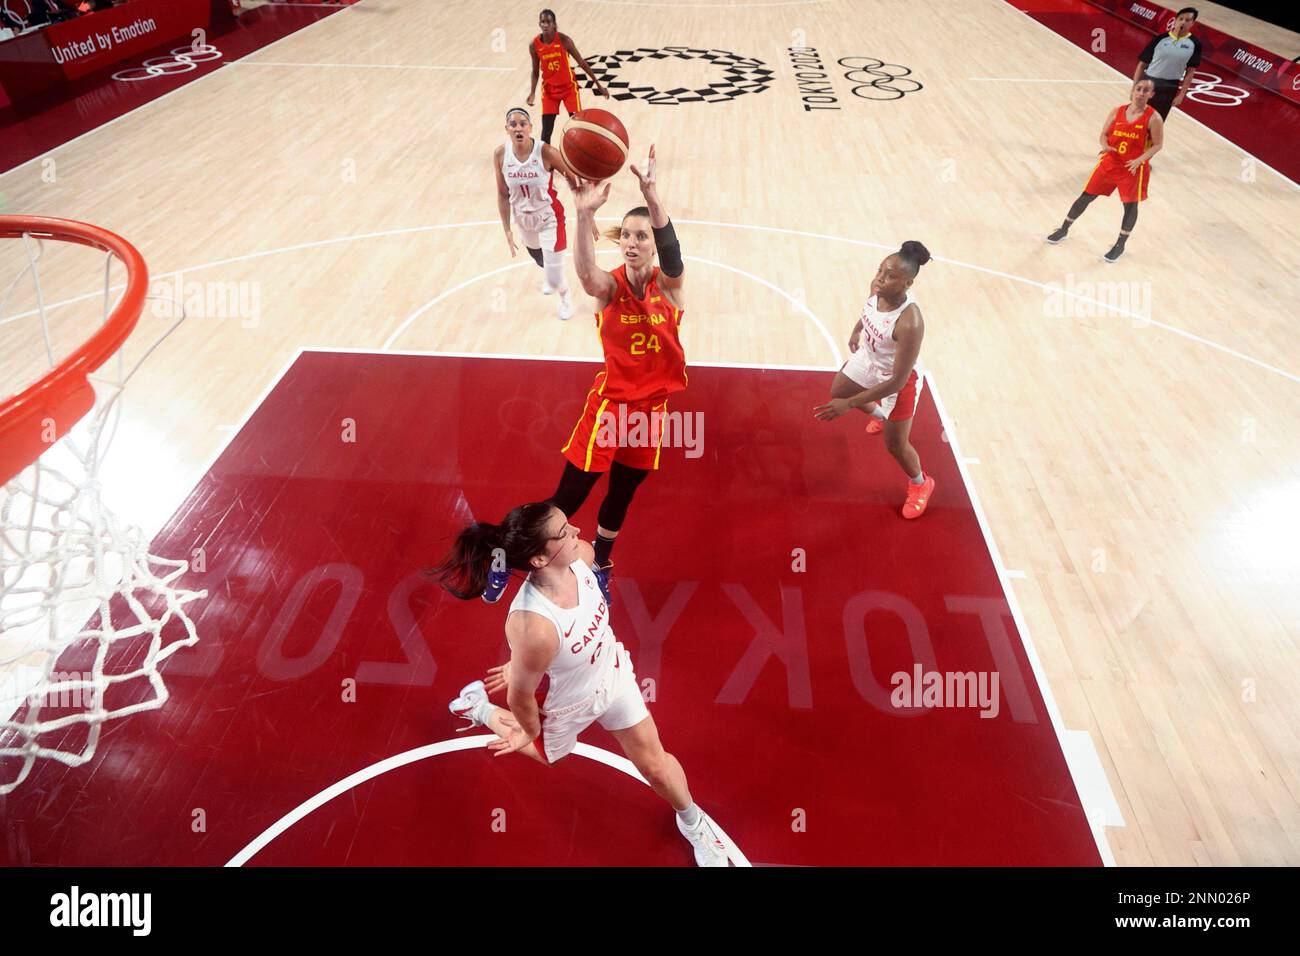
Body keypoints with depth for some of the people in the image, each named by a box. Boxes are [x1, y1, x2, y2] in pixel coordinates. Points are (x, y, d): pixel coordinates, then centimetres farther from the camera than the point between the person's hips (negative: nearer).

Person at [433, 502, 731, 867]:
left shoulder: (581, 554, -29)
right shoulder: (534, 628, -47)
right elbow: (521, 696, -27)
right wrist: (531, 731, -3)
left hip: (614, 673, 4)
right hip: (570, 703, -4)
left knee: (654, 765, 21)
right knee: (547, 753, 33)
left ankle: (693, 822, 52)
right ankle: (479, 706, 54)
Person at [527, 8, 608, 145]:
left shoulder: (564, 40, -17)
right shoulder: (534, 45, -12)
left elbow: (582, 63, -9)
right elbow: (535, 71, 1)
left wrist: (598, 85, -6)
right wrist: (532, 93, -12)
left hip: (568, 87, -1)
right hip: (549, 89, 1)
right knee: (546, 129, -2)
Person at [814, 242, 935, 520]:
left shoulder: (910, 324, -44)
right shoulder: (878, 288, -25)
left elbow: (897, 382, -37)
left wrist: (849, 404, -38)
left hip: (899, 378, -7)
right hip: (869, 359, 7)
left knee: (895, 444, 6)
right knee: (837, 392, 30)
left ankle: (920, 484, 40)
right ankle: (880, 415, 62)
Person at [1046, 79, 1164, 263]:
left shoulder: (1153, 118, -12)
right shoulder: (1117, 111, -2)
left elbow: (1158, 144, -10)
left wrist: (1139, 160, -24)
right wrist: (1105, 146, -17)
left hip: (1134, 168, -3)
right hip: (1110, 162, 3)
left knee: (1130, 205, 4)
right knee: (1086, 196, 8)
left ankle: (1120, 245, 18)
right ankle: (1064, 230, 23)